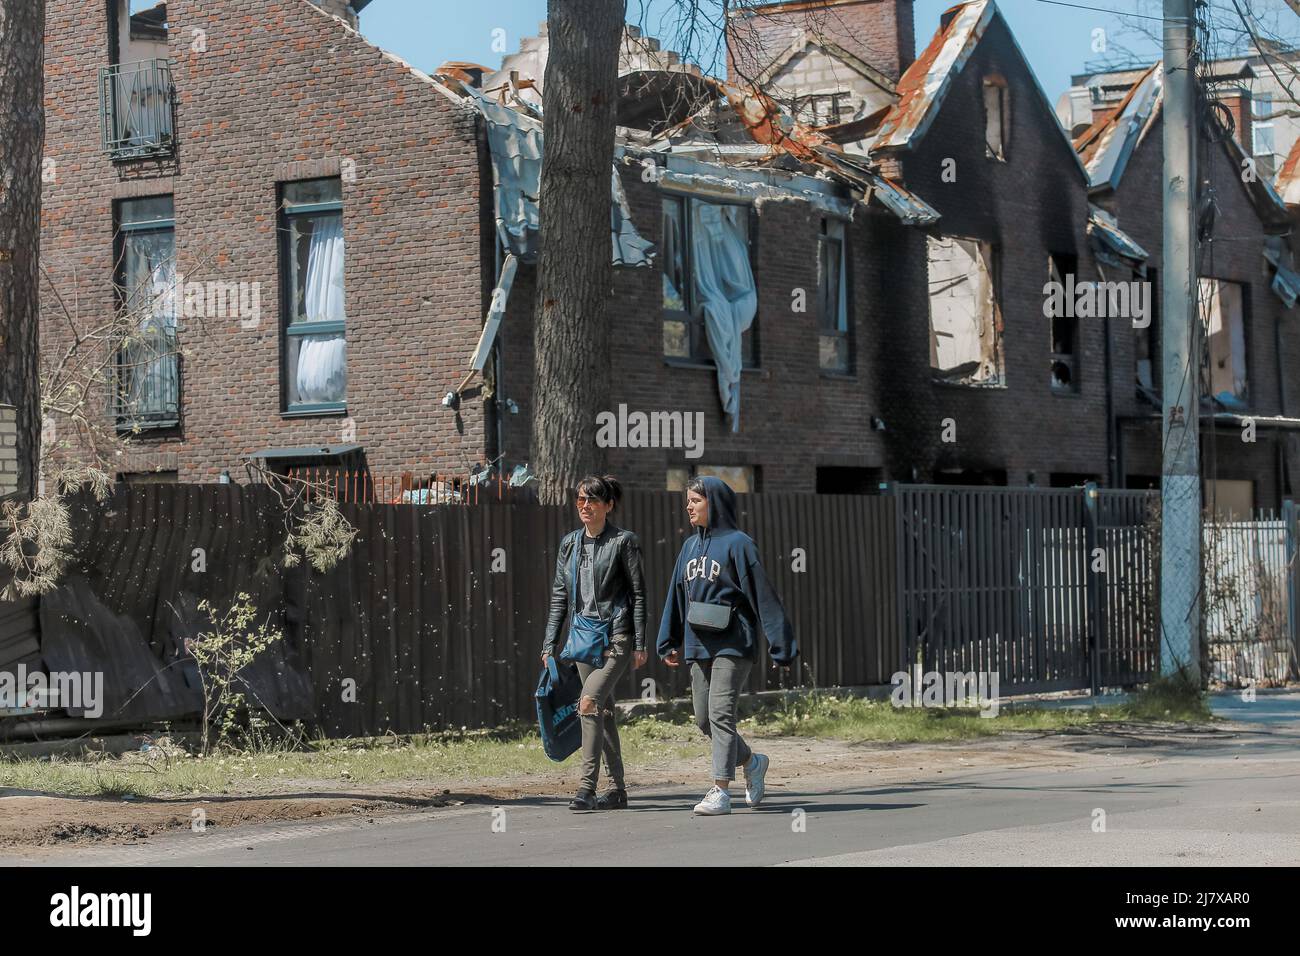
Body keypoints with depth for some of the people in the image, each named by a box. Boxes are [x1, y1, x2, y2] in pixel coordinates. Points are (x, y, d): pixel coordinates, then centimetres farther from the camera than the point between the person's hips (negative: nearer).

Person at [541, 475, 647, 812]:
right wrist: (550, 642, 9)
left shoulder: (623, 542, -4)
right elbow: (559, 595, 14)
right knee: (603, 710, 10)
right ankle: (617, 789, 17)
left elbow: (638, 594, -4)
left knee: (590, 701, -21)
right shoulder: (570, 543, 11)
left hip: (616, 635, -6)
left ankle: (587, 787, -21)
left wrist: (640, 644, -8)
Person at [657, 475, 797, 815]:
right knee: (703, 718, 9)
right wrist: (669, 643, 13)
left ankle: (720, 790, -10)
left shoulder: (737, 544, -7)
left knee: (721, 713, -12)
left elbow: (763, 596, -9)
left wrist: (781, 646, -12)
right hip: (699, 646, 7)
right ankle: (751, 762, 30)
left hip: (732, 644, -7)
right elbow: (677, 596, 18)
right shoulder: (690, 546, 13)